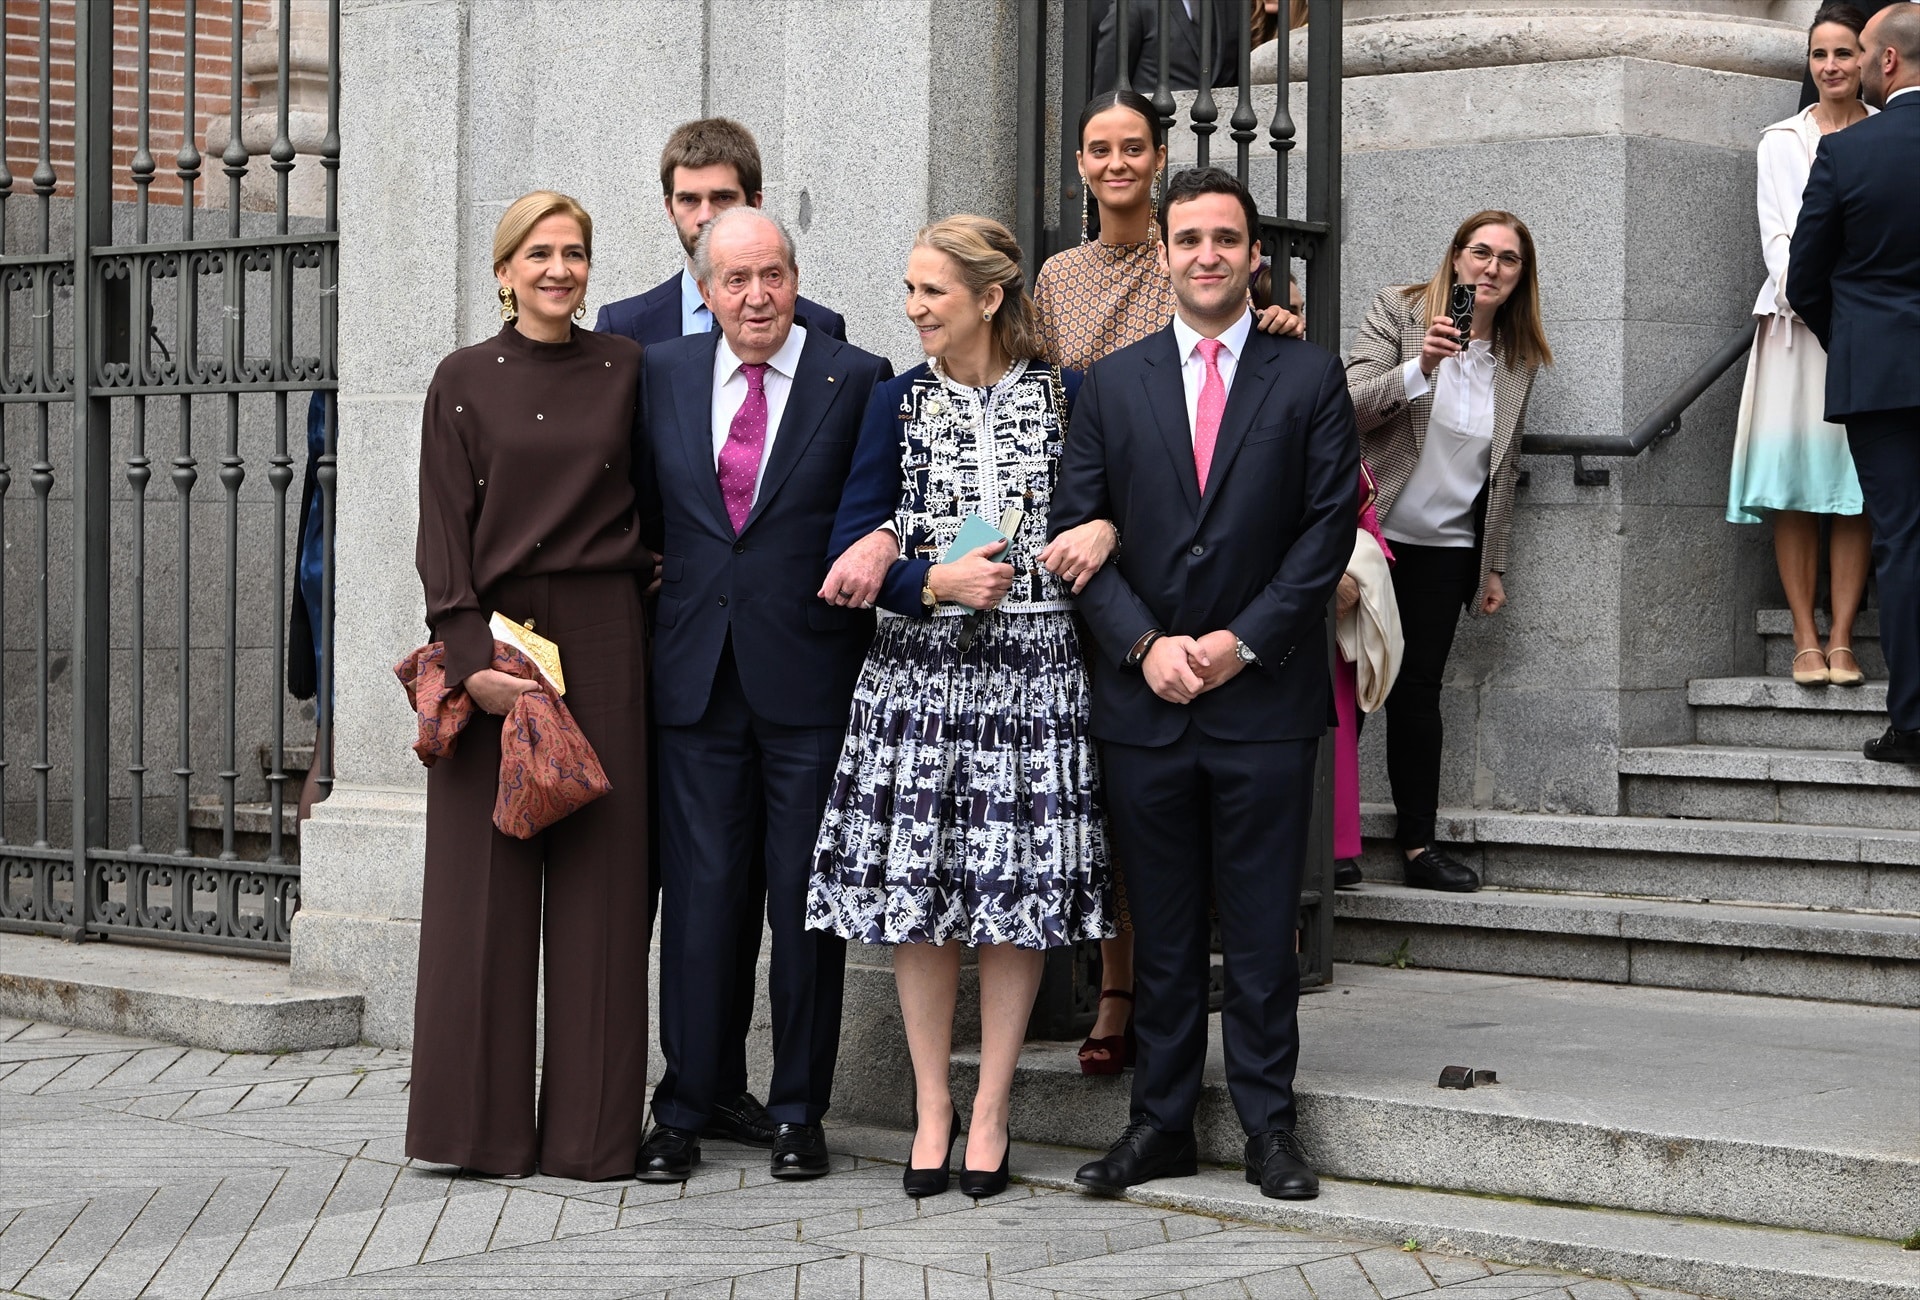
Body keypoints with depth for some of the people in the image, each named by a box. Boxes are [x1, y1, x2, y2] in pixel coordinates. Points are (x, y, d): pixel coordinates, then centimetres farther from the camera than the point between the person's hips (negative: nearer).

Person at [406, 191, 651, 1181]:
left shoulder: (625, 371, 8)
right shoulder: (466, 381, 4)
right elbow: (442, 528, -2)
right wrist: (470, 654, -12)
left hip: (602, 642, 1)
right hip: (492, 631, -1)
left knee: (597, 875, 1)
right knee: (486, 873, -1)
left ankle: (588, 1129, 6)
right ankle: (483, 1124, 6)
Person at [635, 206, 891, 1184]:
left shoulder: (856, 380, -1)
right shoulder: (664, 373, 9)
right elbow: (647, 510, 19)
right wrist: (659, 574, 8)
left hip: (810, 675, -2)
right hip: (697, 673, 3)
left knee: (806, 899, 4)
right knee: (698, 892, 4)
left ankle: (798, 1112, 14)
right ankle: (683, 1111, 12)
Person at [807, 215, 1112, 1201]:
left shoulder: (1067, 395, 4)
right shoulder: (898, 403, 6)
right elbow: (854, 548, 2)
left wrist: (1106, 525, -7)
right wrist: (937, 579, -14)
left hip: (1034, 669, -1)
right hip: (919, 668, 1)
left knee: (1019, 888, 0)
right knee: (918, 886, 0)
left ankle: (991, 1106, 10)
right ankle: (931, 1103, 12)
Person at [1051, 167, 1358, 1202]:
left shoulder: (1310, 379, 5)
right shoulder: (1112, 384, 9)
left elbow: (1329, 525, -1)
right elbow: (1076, 527, 5)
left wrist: (1243, 641, -9)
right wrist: (1145, 644, -8)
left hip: (1263, 695, -2)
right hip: (1143, 695, 2)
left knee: (1262, 929, 2)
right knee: (1161, 928, 8)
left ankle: (1268, 1125, 10)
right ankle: (1160, 1122, 15)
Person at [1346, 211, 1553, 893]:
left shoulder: (1518, 360, 8)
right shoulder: (1399, 311, -4)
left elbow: (1503, 470, 14)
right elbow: (1349, 406, -13)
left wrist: (1495, 567, 14)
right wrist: (1420, 367, -28)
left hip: (1448, 547, 3)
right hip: (1374, 529, -3)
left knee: (1418, 686, 3)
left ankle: (1419, 844, 7)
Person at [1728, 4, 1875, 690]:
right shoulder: (1782, 141, 10)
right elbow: (1776, 235, 4)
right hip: (1796, 321, 0)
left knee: (1855, 488, -2)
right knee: (1795, 485, -3)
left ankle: (1841, 640, 0)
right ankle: (1805, 641, 0)